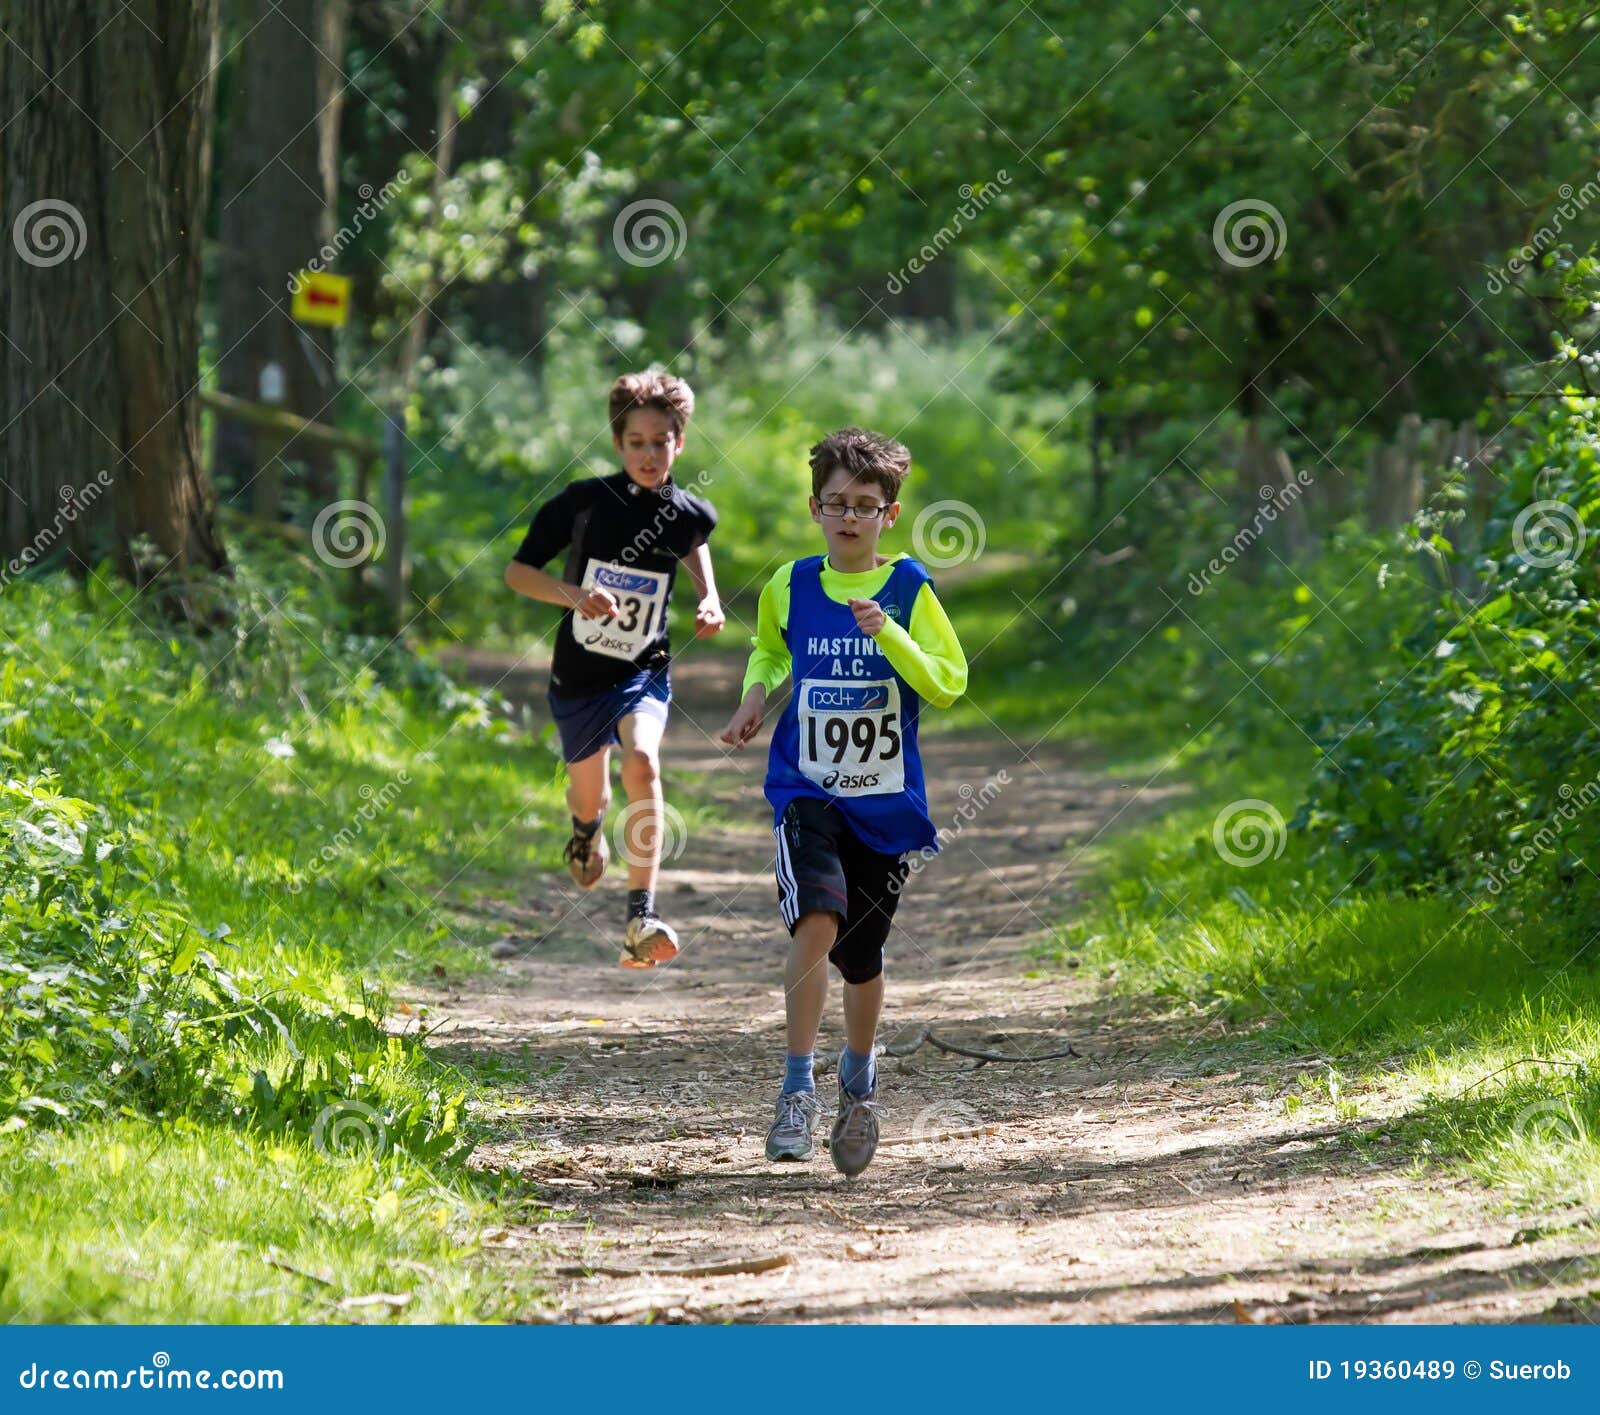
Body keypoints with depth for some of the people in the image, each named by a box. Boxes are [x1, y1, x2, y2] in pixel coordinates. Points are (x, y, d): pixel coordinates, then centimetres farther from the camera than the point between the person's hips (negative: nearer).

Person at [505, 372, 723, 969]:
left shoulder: (686, 514, -5)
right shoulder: (584, 501, -12)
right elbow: (517, 571, -6)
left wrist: (709, 603, 4)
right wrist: (574, 595, -24)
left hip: (644, 671, -1)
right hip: (578, 673, 1)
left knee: (642, 762, -30)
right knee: (588, 792, 18)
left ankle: (641, 919, -33)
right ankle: (586, 830, 61)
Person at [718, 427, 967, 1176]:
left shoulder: (909, 589, -4)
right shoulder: (789, 586, 3)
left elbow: (948, 684, -10)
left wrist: (888, 634, -23)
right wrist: (755, 695, 5)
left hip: (887, 802, 0)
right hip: (806, 790, 0)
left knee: (862, 954, 10)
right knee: (818, 919, -24)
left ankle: (858, 1078, 37)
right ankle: (798, 1088, -17)